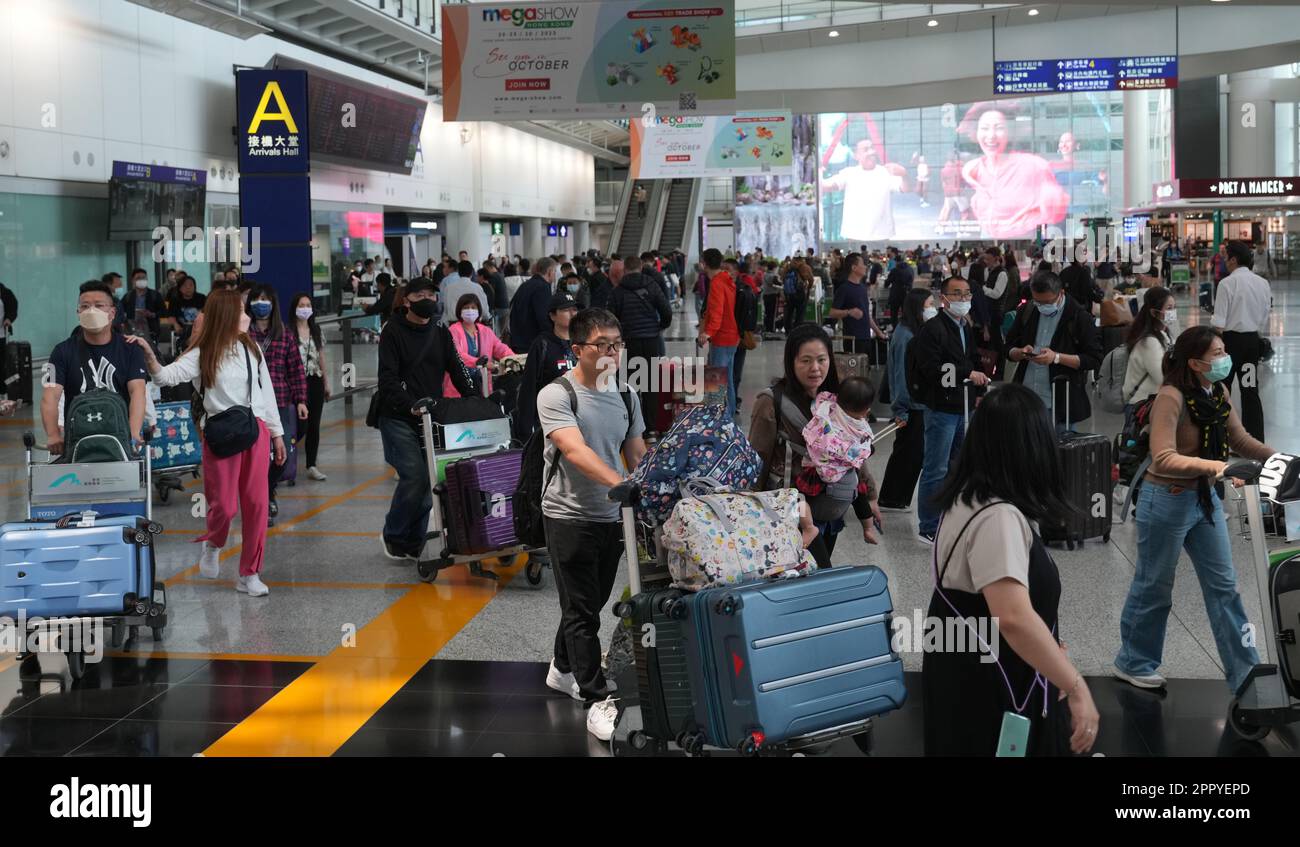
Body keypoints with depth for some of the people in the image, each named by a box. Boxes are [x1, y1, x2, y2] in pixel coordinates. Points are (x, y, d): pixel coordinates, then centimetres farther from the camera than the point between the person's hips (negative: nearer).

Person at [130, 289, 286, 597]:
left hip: (256, 430, 4)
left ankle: (249, 574, 10)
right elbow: (166, 376, -17)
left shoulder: (252, 349, 10)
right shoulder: (203, 355, -4)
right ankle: (213, 544, 30)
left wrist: (276, 433, 15)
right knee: (225, 505, -5)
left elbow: (266, 390, 15)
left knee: (256, 503, 1)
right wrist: (148, 355, -36)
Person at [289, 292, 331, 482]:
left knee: (314, 426, 6)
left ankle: (311, 466, 13)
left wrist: (327, 383, 13)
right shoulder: (289, 332, -7)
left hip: (315, 381, 5)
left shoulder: (316, 331, 11)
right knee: (301, 426, -9)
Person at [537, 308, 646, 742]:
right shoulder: (557, 395, -14)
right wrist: (623, 484, -40)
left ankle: (564, 670, 38)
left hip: (611, 516, 6)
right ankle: (598, 699, 1)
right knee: (581, 611, -3)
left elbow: (636, 454, 14)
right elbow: (575, 451, -27)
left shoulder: (624, 396, 7)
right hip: (570, 516, -6)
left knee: (591, 602, 18)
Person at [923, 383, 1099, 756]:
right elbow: (1013, 618, -40)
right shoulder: (998, 517, -27)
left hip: (969, 681, 10)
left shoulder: (966, 500, 3)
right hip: (989, 696, -10)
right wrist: (1077, 688, -36)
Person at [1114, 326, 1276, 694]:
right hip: (1167, 501, -8)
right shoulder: (1171, 397, -23)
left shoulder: (1219, 393, 1)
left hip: (1205, 497, 8)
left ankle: (1244, 674, 18)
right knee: (1154, 587, 8)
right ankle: (1132, 664, 28)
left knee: (1224, 585, 10)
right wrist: (1211, 465, -44)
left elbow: (1240, 440, 7)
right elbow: (1163, 459, -32)